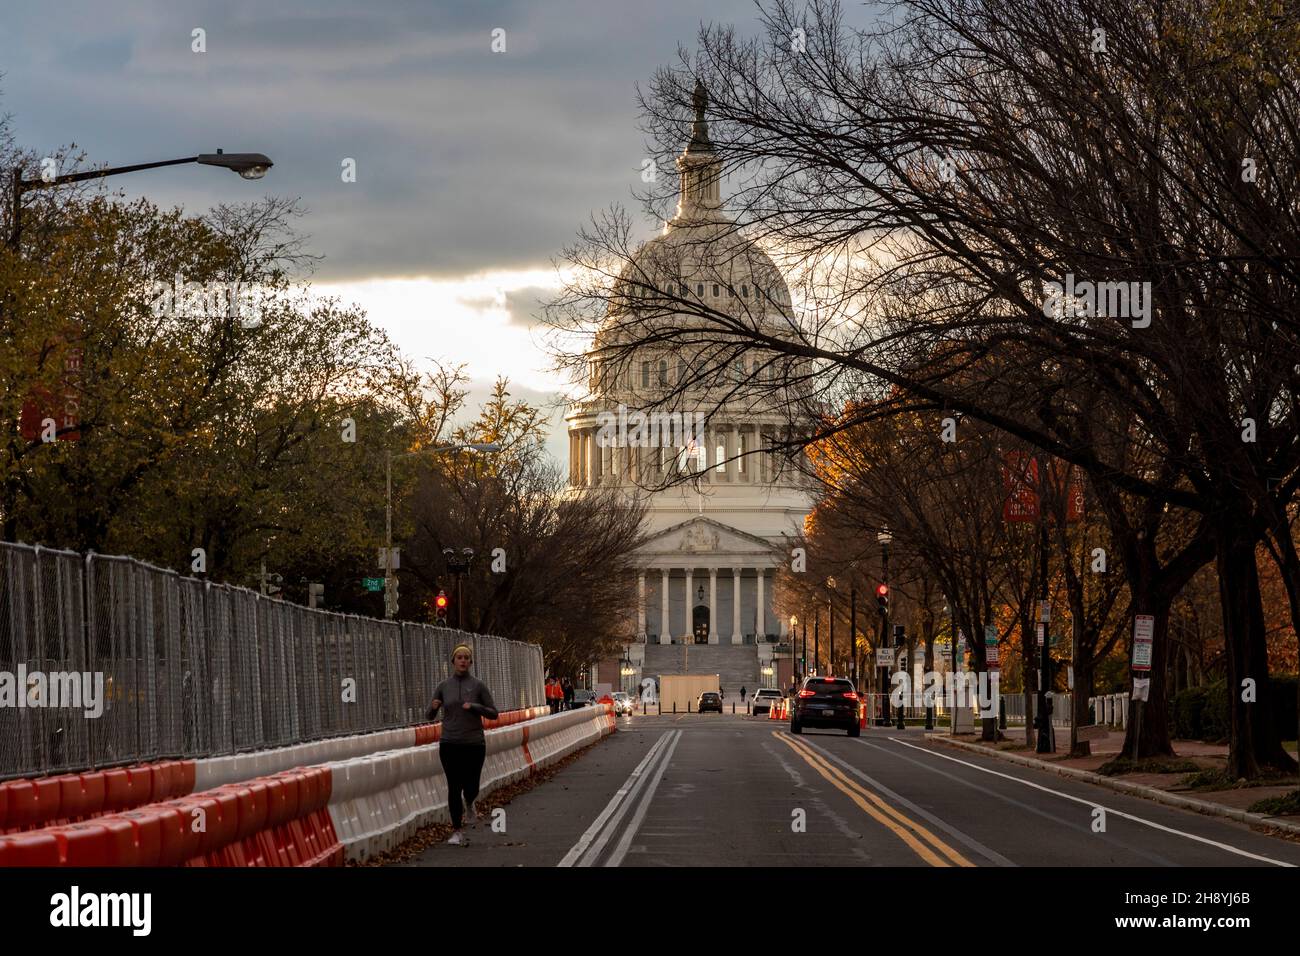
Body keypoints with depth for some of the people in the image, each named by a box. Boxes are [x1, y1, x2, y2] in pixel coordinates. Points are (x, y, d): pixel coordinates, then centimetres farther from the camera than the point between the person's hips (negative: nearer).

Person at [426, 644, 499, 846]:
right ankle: (457, 832, 8)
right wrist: (434, 707, -13)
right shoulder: (444, 686, 5)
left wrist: (474, 707, -16)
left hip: (474, 744, -1)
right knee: (454, 787, -1)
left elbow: (493, 713, 0)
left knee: (471, 787, -2)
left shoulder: (478, 685, -1)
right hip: (450, 744, 1)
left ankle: (469, 804, 35)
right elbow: (430, 715, 9)